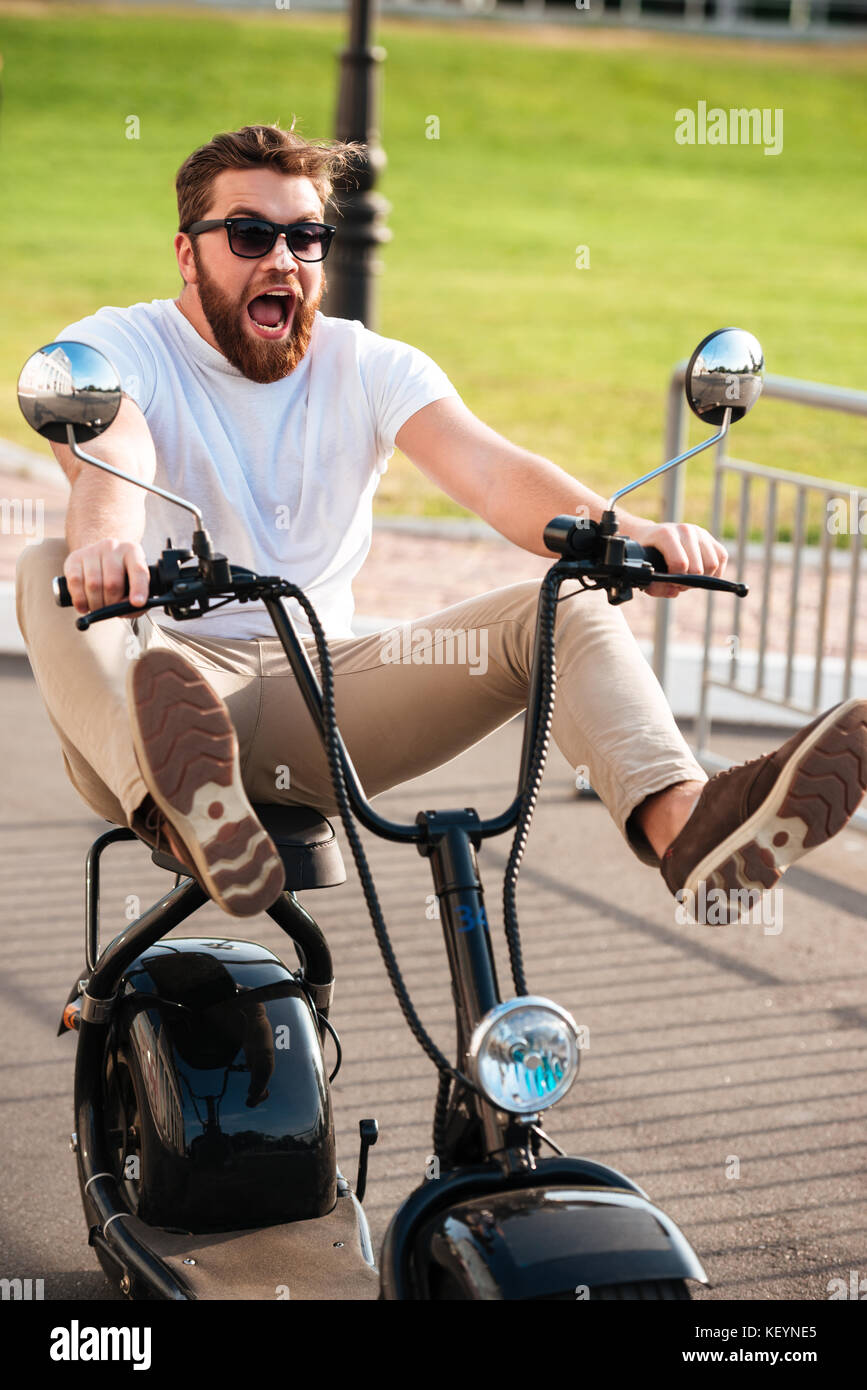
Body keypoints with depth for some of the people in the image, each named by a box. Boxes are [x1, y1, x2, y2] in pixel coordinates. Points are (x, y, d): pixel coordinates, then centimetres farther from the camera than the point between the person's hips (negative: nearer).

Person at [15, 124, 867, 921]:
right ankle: (184, 807, -62)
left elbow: (489, 470, -12)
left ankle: (685, 821, -47)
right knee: (50, 573, -33)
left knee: (565, 609, -18)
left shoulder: (371, 367, 7)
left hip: (321, 701, 3)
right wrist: (103, 536, -51)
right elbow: (111, 453, -25)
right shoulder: (114, 348, 0)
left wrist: (618, 531, -34)